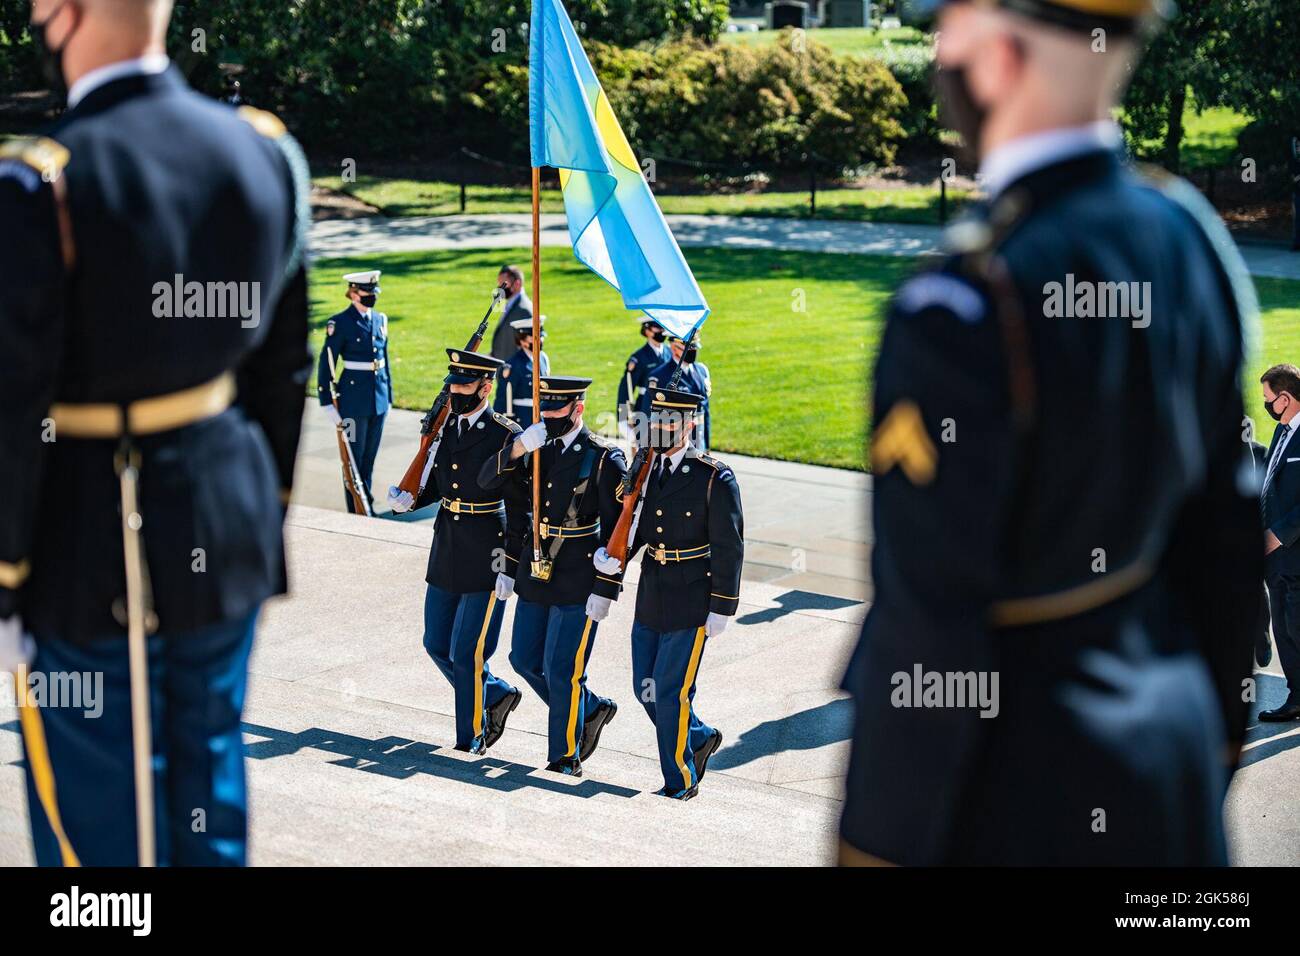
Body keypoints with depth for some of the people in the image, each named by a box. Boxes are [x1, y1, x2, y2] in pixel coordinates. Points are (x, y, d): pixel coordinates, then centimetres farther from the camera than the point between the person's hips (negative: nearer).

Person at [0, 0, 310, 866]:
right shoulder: (264, 152, -6)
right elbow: (284, 365, 4)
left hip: (91, 545, -5)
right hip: (228, 523, 5)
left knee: (96, 818, 12)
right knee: (211, 776, 22)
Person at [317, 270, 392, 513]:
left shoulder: (380, 319, 9)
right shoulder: (340, 323, -10)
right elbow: (326, 364, -9)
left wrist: (388, 396, 16)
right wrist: (327, 403, -11)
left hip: (378, 397, 6)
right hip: (354, 399, -6)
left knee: (370, 456, 11)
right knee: (355, 457, 1)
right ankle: (356, 512, 7)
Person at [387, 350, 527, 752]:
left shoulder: (507, 437, -13)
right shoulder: (444, 428, 6)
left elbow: (519, 508, -12)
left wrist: (510, 568, -14)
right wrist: (408, 500, -6)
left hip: (486, 559, -7)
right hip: (446, 554, 7)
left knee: (467, 652, -2)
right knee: (437, 644, 13)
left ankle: (473, 735, 15)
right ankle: (496, 695, 34)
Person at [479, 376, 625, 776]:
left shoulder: (604, 459, -11)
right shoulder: (536, 449, 6)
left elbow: (616, 532, -12)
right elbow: (487, 480, -5)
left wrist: (604, 591, -16)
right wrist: (517, 449, -23)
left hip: (579, 582, -7)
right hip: (536, 575, 7)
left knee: (561, 670, -2)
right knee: (524, 659, 13)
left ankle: (565, 759, 13)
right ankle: (590, 709, 32)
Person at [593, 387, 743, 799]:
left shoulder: (715, 479, -13)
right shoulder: (646, 468, 5)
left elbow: (729, 548, -11)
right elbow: (635, 524, 11)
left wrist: (721, 609, -12)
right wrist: (612, 555, -10)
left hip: (690, 604, -7)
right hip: (650, 598, 7)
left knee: (671, 693, -2)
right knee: (646, 688, 13)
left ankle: (680, 783, 14)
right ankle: (699, 738, 38)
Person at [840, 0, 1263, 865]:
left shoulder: (960, 313, -27)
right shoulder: (1189, 232, -4)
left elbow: (930, 628, -22)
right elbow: (1225, 526, 6)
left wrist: (886, 839, -11)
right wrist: (1216, 736, 18)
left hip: (1010, 793, -6)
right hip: (1171, 742, 7)